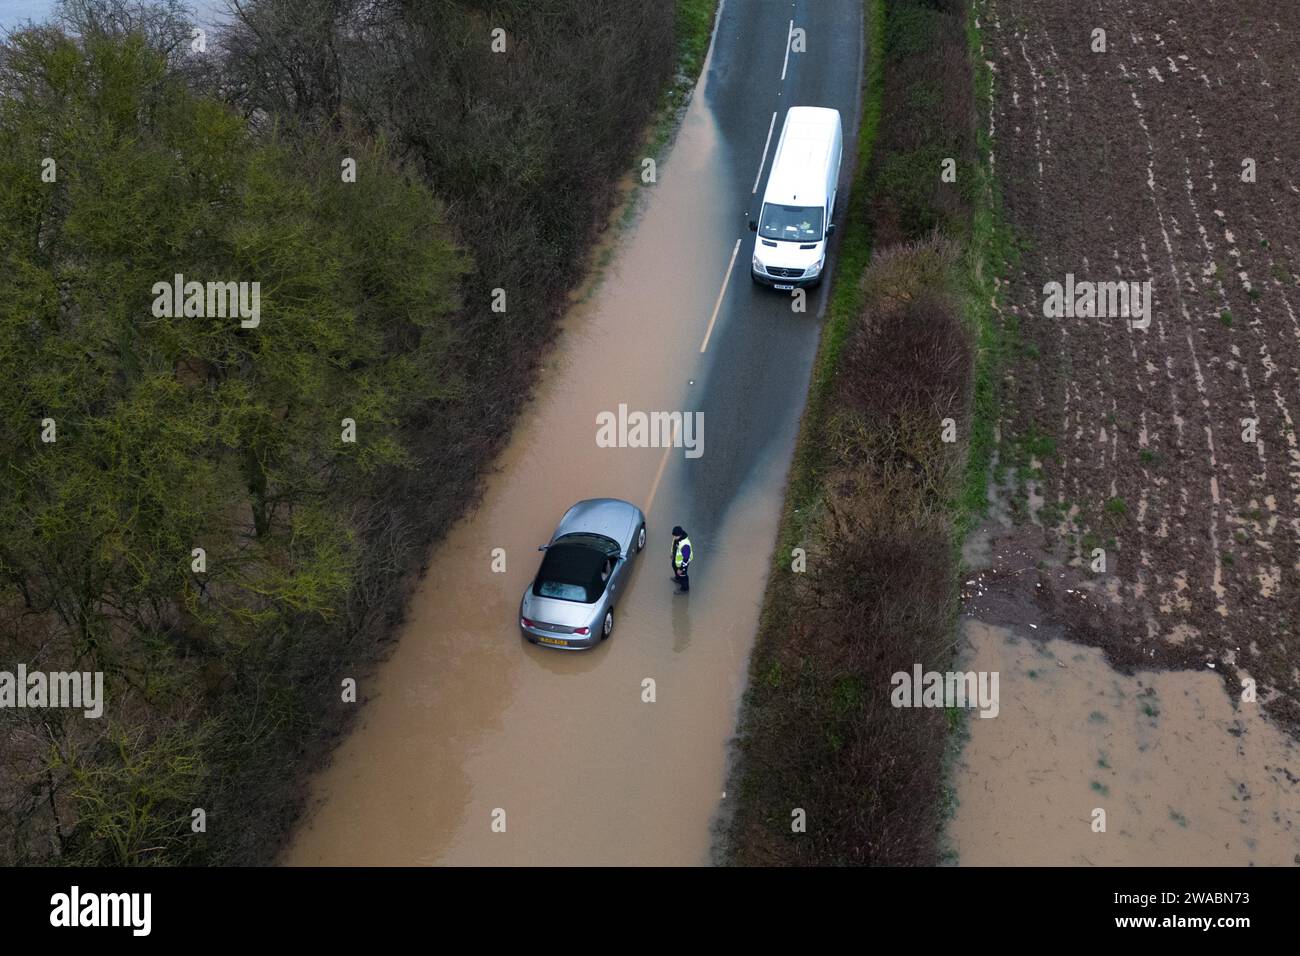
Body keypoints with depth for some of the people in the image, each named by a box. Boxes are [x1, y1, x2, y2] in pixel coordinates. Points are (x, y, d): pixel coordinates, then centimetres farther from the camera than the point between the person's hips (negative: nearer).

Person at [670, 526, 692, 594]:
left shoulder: (685, 545, -46)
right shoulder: (677, 537, -21)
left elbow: (685, 558, -34)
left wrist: (681, 569, -23)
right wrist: (673, 554, 19)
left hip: (683, 562, -8)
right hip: (676, 558, 8)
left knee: (682, 575, 19)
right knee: (675, 567, 36)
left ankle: (684, 588, 48)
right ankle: (677, 578, 68)